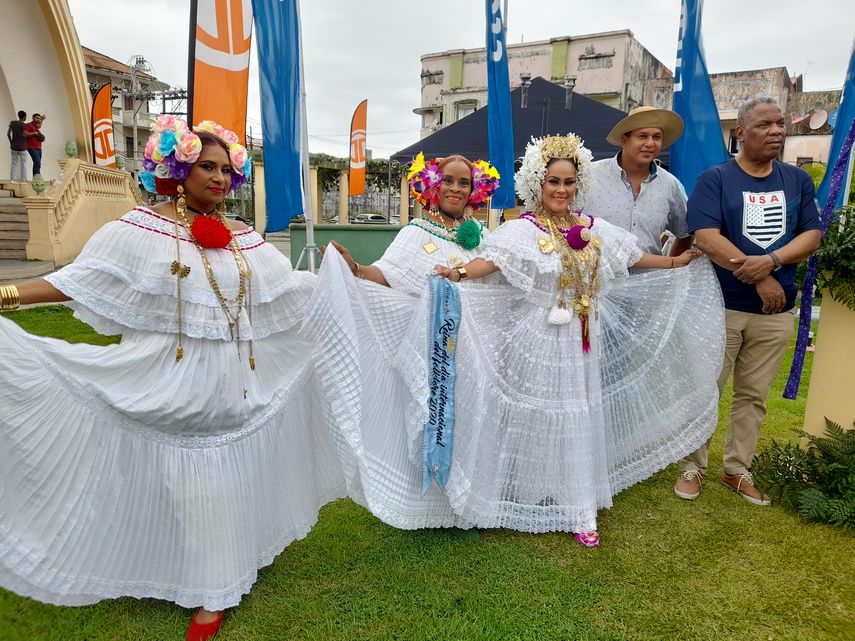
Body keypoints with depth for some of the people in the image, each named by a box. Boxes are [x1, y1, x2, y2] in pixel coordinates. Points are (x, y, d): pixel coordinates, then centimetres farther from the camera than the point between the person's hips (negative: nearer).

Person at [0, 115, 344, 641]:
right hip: (171, 387, -4)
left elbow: (294, 287, 12)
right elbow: (78, 280, -8)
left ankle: (217, 586, 30)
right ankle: (210, 590, 28)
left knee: (228, 477, 12)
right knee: (183, 482, 7)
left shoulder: (243, 239, 7)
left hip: (232, 387, 4)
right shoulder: (141, 229, -5)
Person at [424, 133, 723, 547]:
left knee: (579, 425, 12)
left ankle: (580, 512, 25)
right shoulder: (521, 230, -10)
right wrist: (459, 273, -45)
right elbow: (492, 260, -26)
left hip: (582, 346, 5)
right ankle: (526, 504, 22)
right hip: (539, 345, -5)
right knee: (537, 420, 3)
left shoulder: (594, 229, 7)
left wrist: (676, 262, 27)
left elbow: (633, 257, 20)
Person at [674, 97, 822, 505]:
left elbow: (812, 235, 3)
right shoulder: (714, 179, -5)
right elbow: (707, 239, -15)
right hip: (721, 306, -4)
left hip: (776, 310, 4)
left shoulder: (797, 181, 9)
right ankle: (693, 467, 19)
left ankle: (738, 469, 27)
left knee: (753, 396, 12)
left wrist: (770, 261, -17)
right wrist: (761, 279, -16)